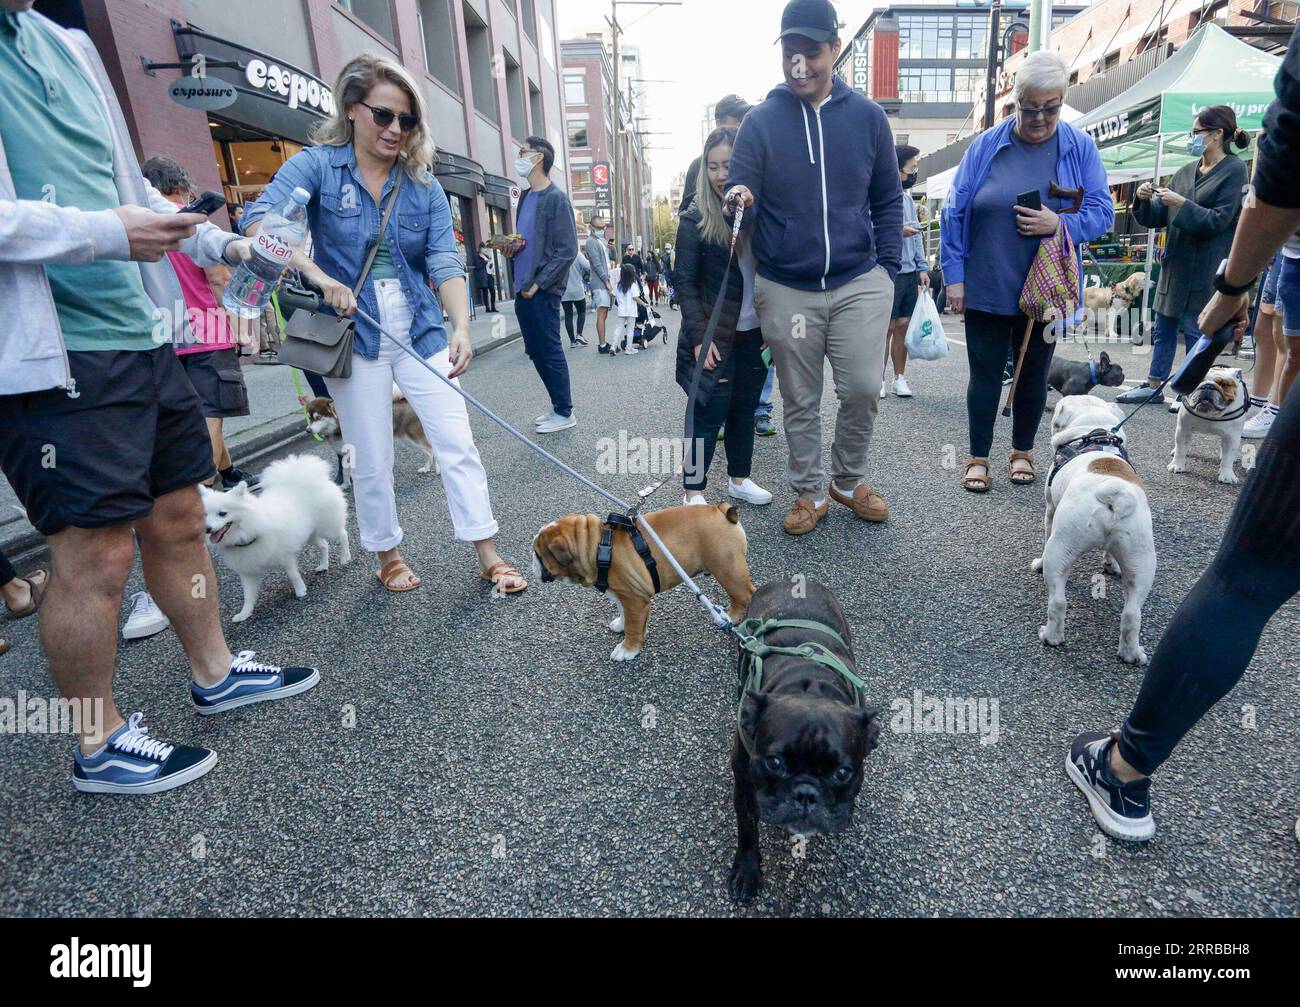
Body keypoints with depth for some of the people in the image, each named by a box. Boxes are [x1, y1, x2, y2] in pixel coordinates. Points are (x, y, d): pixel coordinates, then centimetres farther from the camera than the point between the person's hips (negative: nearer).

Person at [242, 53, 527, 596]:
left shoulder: (423, 185, 4)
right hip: (354, 335, -2)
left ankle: (488, 556, 6)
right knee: (371, 461, 5)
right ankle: (388, 555, 26)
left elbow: (445, 263, -7)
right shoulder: (317, 165, -2)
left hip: (420, 331, 2)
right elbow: (258, 220, -17)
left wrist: (461, 327, -24)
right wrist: (321, 278, -31)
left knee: (458, 442, -4)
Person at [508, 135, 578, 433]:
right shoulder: (525, 197, 16)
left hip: (543, 293, -8)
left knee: (550, 352, -2)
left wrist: (538, 283, -15)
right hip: (523, 291, 8)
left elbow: (567, 251, -14)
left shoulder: (556, 198, -8)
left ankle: (565, 413, 9)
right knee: (536, 352, 12)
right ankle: (558, 406, 23)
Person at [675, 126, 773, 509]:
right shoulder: (695, 218, -5)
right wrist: (699, 336, -15)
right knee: (710, 412, -3)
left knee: (745, 408, 12)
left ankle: (739, 478, 28)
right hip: (714, 337, -4)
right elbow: (686, 283, -7)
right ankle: (693, 490, 8)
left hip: (753, 333, 4)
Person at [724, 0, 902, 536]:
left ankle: (849, 480, 20)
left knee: (862, 390, -5)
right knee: (800, 401, 7)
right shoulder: (761, 121, 2)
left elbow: (887, 200, 10)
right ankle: (810, 491, 24)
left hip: (859, 283, 1)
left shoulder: (866, 115, 6)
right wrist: (737, 199, -25)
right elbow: (740, 189, -1)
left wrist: (887, 268, 2)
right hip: (785, 289, 0)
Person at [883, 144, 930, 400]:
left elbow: (916, 236, 19)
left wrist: (922, 268, 13)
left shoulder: (908, 199, 16)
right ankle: (877, 380, 6)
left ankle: (899, 377, 16)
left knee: (903, 325, 8)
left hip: (909, 272, 7)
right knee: (886, 327, -3)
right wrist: (898, 231, -20)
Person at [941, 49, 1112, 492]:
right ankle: (978, 457, 15)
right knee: (985, 373, 3)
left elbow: (1102, 213, 2)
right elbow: (955, 213, 0)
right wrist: (954, 276, -5)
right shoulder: (986, 146, 1)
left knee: (1033, 375, 11)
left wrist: (1060, 223, -19)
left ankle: (1022, 451, 28)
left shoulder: (1080, 148, 3)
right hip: (985, 289, -1)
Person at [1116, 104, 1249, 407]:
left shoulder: (1234, 170, -6)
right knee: (1164, 327, 10)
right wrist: (1145, 200, -5)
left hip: (1204, 266, -6)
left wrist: (1181, 204, -19)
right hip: (1175, 261, 6)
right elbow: (1159, 216, 13)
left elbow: (1218, 220, -13)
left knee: (1195, 328, -1)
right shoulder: (1187, 171, 11)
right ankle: (1154, 385, 19)